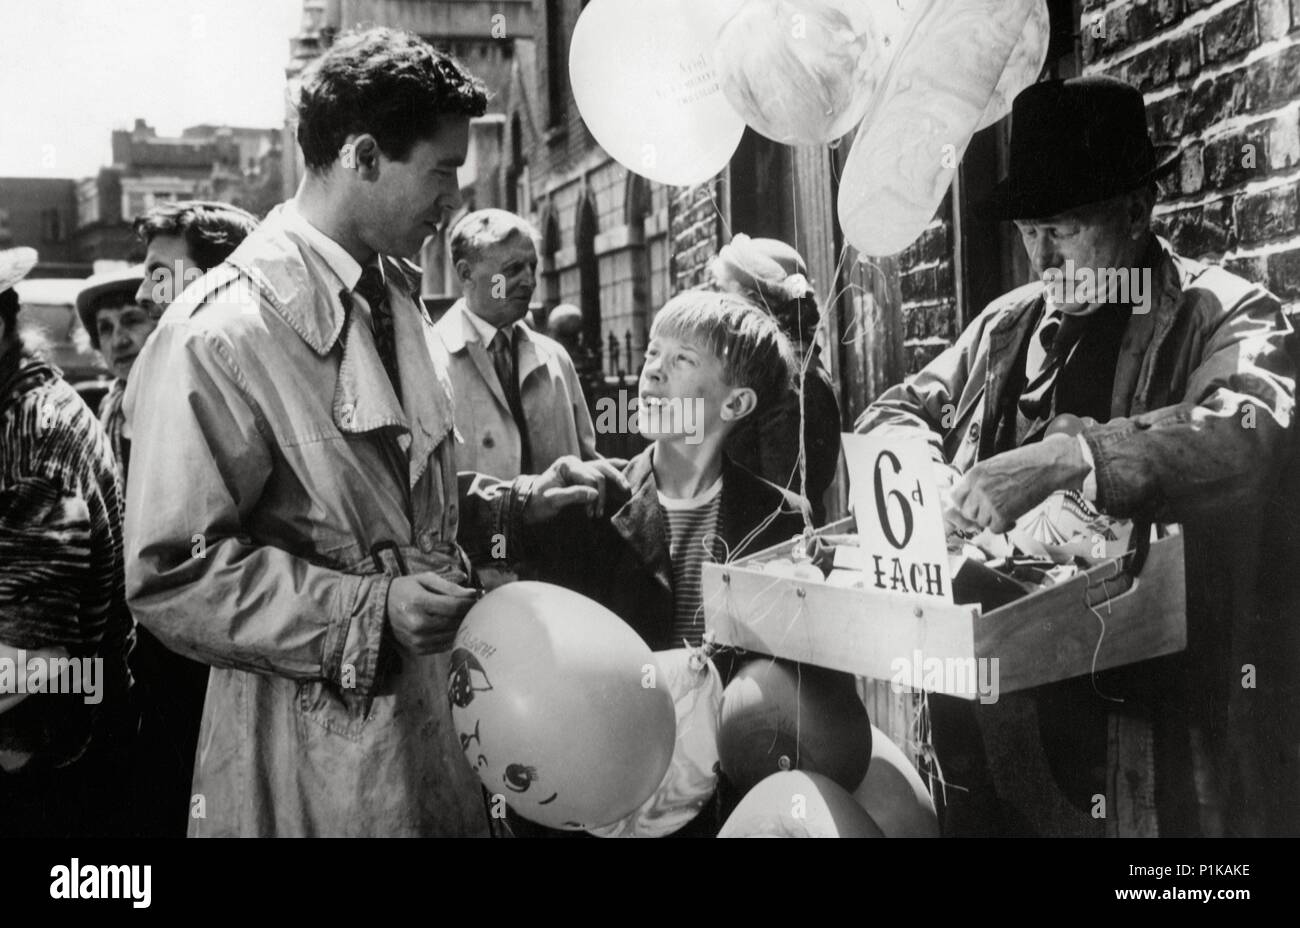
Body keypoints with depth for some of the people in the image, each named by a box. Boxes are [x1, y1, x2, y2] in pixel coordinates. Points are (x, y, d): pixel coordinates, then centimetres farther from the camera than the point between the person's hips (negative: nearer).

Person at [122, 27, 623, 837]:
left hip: (435, 711, 8)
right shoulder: (220, 334, -18)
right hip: (325, 747, -8)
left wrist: (518, 501, 6)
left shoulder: (393, 296, 9)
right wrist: (369, 611, -24)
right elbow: (170, 573, -18)